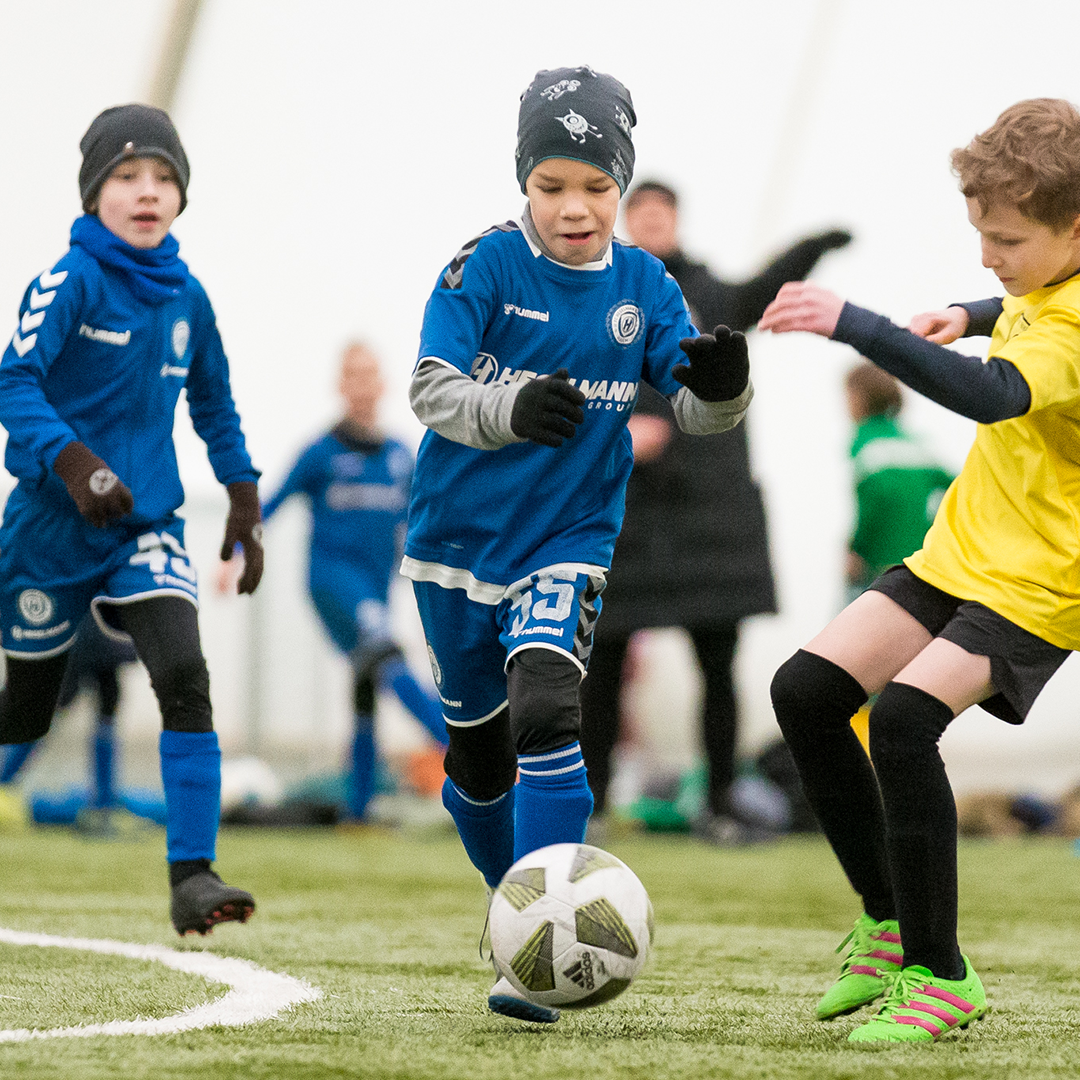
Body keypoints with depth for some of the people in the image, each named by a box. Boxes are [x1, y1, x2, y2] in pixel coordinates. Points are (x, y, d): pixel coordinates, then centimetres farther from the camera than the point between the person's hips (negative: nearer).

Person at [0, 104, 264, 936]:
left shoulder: (186, 297, 6)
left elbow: (214, 404, 20)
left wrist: (244, 505, 16)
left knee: (185, 679, -19)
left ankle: (192, 875, -20)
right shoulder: (73, 281, -11)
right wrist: (72, 462, -36)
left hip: (146, 526, 3)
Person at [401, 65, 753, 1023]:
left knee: (545, 712, -24)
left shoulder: (642, 284, -1)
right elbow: (431, 388, -15)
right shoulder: (486, 266, -9)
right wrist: (510, 410, -35)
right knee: (477, 749, 12)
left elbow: (697, 407, -2)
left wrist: (722, 384, -26)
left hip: (569, 543, -1)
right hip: (460, 538, 1)